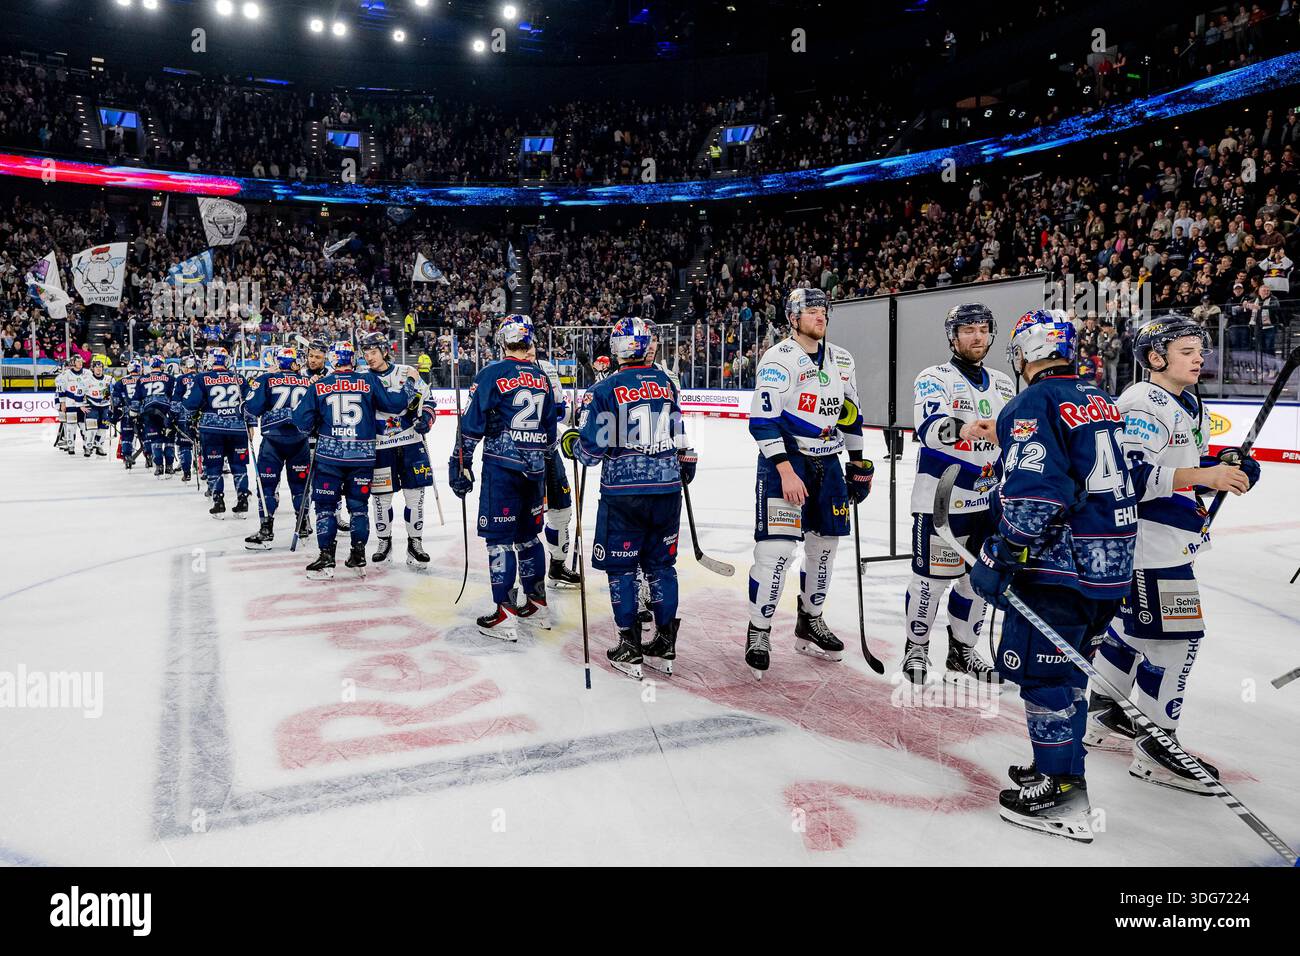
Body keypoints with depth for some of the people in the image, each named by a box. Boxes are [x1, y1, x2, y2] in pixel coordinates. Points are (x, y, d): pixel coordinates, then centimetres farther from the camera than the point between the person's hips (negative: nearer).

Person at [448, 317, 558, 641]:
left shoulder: (492, 374, -7)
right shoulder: (542, 378, 10)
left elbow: (472, 424, -10)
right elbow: (550, 428, 16)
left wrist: (461, 465, -4)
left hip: (501, 466, -6)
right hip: (534, 468, 6)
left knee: (499, 537, -1)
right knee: (528, 535, 16)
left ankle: (505, 617, 0)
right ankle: (537, 606, 23)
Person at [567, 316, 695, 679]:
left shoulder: (603, 390, -9)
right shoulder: (666, 383, 6)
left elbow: (592, 451, -9)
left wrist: (573, 444, 12)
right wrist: (685, 464, 32)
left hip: (623, 492, -4)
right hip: (667, 489, 4)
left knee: (621, 566, 7)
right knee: (661, 563, 13)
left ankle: (629, 649, 11)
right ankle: (665, 645, 19)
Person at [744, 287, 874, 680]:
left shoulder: (841, 360, 10)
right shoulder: (778, 359, -12)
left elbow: (850, 413, 19)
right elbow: (763, 420, -17)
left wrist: (858, 462, 16)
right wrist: (786, 471, -22)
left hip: (827, 462, 7)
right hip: (784, 459, -7)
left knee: (825, 544, 12)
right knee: (777, 546, -13)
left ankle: (810, 623, 29)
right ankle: (758, 631, 2)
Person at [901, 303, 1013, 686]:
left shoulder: (1002, 384, 12)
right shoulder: (934, 379, -9)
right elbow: (929, 427, -30)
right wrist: (964, 429, -50)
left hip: (986, 501, 6)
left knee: (978, 579, 13)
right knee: (931, 578, -1)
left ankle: (962, 651, 29)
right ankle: (916, 648, 18)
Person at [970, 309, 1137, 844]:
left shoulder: (1034, 405, -14)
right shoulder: (1101, 402, 14)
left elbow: (1033, 497, -24)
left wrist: (997, 560, -19)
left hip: (1059, 566, -9)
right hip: (1112, 565, 9)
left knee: (1041, 671, -1)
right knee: (1068, 668, 19)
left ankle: (1063, 798, 5)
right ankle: (1058, 770, 31)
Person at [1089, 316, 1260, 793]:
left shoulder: (1189, 405, 16)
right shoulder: (1143, 405, -17)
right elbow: (1130, 476, -27)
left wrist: (1227, 468, 5)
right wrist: (1202, 476, -27)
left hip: (1172, 538, 11)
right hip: (1147, 539, -11)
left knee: (1131, 625, 17)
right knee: (1175, 636, -8)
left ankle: (1104, 717, 31)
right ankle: (1153, 749, 3)